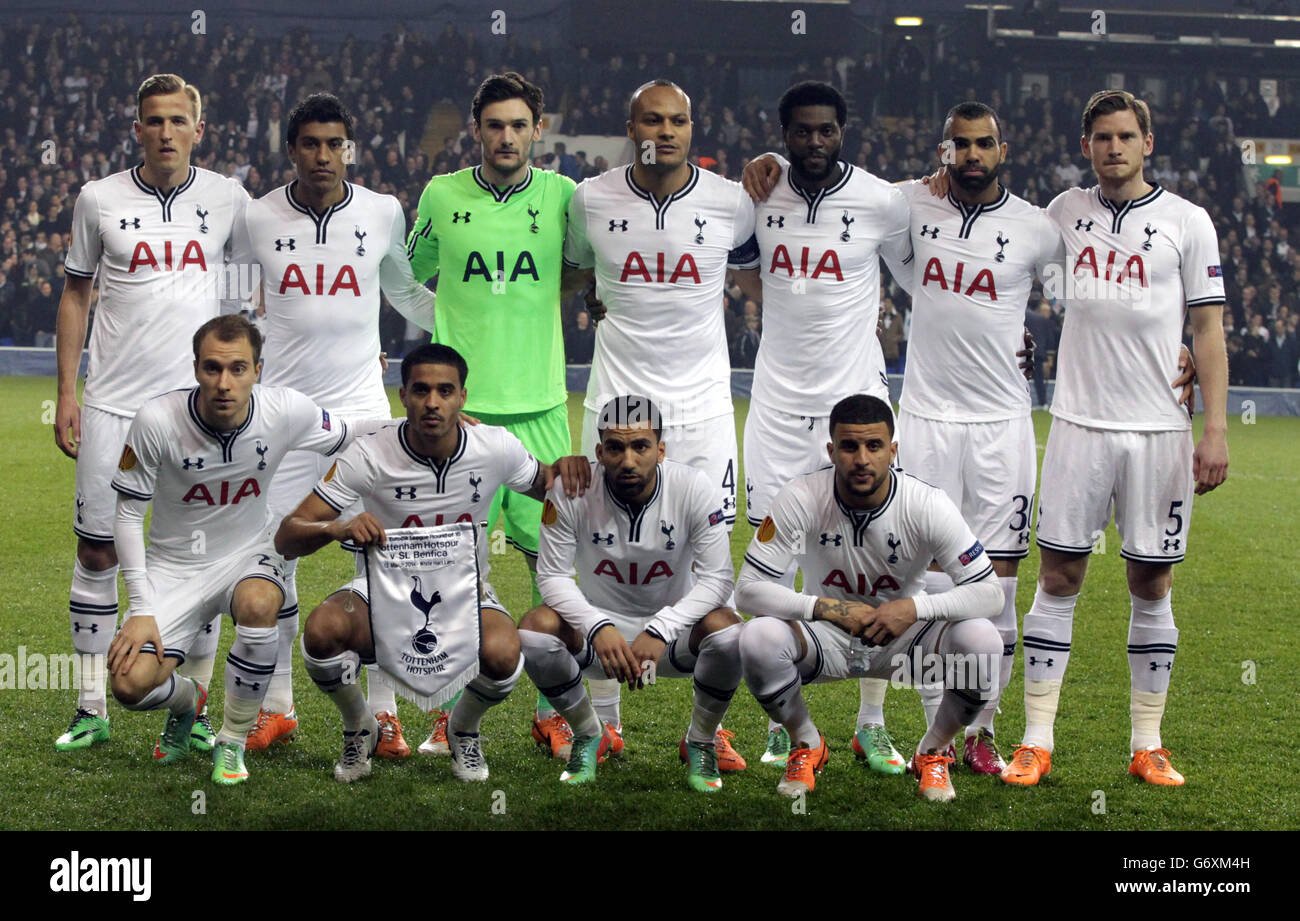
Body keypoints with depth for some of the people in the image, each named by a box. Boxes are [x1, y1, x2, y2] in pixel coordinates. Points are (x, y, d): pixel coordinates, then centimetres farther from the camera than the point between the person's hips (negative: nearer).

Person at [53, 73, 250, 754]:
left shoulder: (228, 199, 4)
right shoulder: (99, 200, 3)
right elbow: (76, 296, 10)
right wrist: (66, 394, 5)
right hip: (113, 405, 0)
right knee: (97, 550, 2)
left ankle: (192, 709, 12)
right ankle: (92, 709, 13)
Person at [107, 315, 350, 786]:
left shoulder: (287, 411, -16)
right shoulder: (157, 420, -21)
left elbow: (347, 438, 6)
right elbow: (128, 514, -10)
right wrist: (142, 608, -15)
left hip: (247, 555, 1)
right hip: (173, 566, -1)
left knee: (257, 604, -37)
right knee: (131, 686, -20)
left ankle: (233, 742, -12)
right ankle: (186, 700, 21)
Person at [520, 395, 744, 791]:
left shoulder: (693, 488, -18)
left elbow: (717, 577, -17)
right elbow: (553, 574, -13)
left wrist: (659, 632, -30)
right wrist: (598, 628, -30)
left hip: (673, 625, -1)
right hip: (600, 626, 1)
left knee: (727, 632, -32)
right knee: (534, 630, -28)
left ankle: (701, 742, -1)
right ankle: (588, 736, 1)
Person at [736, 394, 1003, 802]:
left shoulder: (927, 505, -19)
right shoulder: (800, 499, -20)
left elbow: (989, 593, -19)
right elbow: (748, 589, -19)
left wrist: (914, 608, -33)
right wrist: (827, 607, -30)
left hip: (903, 635, 0)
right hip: (826, 634, 0)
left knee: (982, 641, -29)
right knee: (758, 638, -32)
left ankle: (932, 753, 1)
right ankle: (807, 746, 0)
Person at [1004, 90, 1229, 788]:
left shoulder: (1186, 221, 2)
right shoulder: (1066, 211, 9)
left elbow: (1208, 329, 1)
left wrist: (1216, 430, -6)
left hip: (1159, 429, -1)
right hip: (1079, 423, 1)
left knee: (1151, 585, 5)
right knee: (1058, 579, 0)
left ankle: (1148, 746, 14)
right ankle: (1036, 743, 5)